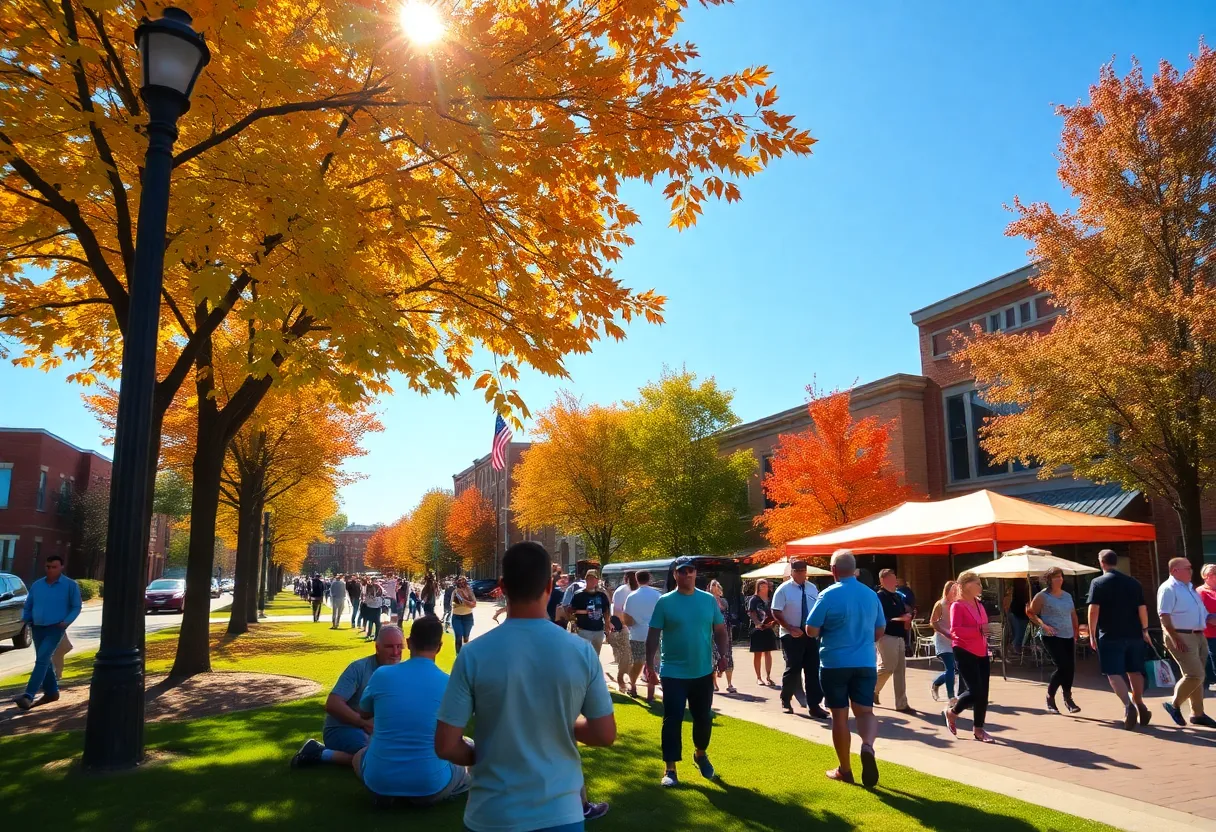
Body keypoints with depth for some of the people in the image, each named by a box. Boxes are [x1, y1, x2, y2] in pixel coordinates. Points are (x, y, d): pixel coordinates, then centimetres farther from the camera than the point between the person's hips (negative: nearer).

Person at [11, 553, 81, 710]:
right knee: (44, 661, 13)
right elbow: (28, 605, 17)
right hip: (37, 628, 6)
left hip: (55, 628, -6)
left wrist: (67, 621, -16)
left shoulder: (70, 585, -5)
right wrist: (25, 619, 1)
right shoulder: (36, 585, 7)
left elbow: (76, 607, -3)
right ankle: (51, 692, 25)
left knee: (41, 660, -16)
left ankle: (28, 695, -21)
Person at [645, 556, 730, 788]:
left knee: (704, 718, 15)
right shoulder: (665, 602, -6)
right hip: (673, 673, -3)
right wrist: (649, 662, -12)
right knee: (672, 720, -2)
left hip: (703, 673, 3)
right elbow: (653, 634, -5)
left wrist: (722, 655, -4)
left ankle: (701, 754, 40)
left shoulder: (709, 600, 2)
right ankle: (670, 769, 8)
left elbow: (720, 631, 8)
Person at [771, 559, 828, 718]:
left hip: (812, 634, 4)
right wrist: (790, 628, -19)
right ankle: (786, 700, 23)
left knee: (813, 670, 2)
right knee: (793, 669, 0)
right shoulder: (783, 589, -8)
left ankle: (814, 705, 9)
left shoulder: (812, 588, 7)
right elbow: (776, 613, -10)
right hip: (791, 636, -4)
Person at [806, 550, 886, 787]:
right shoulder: (871, 595, 5)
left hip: (835, 664, -3)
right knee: (865, 711, 8)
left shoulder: (829, 595, -11)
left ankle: (844, 770, 16)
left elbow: (811, 631, -10)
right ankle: (867, 746, -23)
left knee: (840, 716, 7)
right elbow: (880, 630, 16)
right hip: (866, 663, 3)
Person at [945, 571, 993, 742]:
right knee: (975, 691, -12)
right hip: (964, 652, -8)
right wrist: (978, 630, -27)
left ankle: (978, 728, 18)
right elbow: (955, 630, -22)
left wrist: (985, 634, 10)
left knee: (983, 693, 6)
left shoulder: (979, 605, 12)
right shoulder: (957, 606, -12)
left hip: (981, 653, 8)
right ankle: (951, 712, 13)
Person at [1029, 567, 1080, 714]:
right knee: (1063, 666, -14)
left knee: (1071, 668, 2)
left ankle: (1068, 698, 20)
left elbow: (1073, 615, 21)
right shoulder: (1042, 596, -6)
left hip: (1068, 637, 6)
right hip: (1052, 637, -6)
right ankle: (1050, 697, 5)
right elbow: (1031, 613, -4)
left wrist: (1076, 632, 15)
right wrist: (1043, 625, -17)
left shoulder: (1067, 595, 13)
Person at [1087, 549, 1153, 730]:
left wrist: (1092, 634, -5)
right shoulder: (1133, 582, 7)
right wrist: (1145, 630, 17)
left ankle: (1128, 705, -21)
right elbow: (1142, 608, 6)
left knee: (1114, 673, -3)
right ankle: (1139, 705, 27)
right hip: (1133, 634, 5)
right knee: (1135, 670, 18)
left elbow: (1094, 610, -11)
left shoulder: (1098, 583, -5)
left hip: (1110, 635, -5)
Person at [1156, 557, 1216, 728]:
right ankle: (1174, 705, 4)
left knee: (1196, 676, 12)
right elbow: (1164, 616, -18)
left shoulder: (1190, 588, 17)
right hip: (1182, 637, -9)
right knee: (1195, 675, -12)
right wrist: (1175, 639, -23)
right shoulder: (1168, 589, -11)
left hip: (1199, 636, 9)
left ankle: (1198, 714, 19)